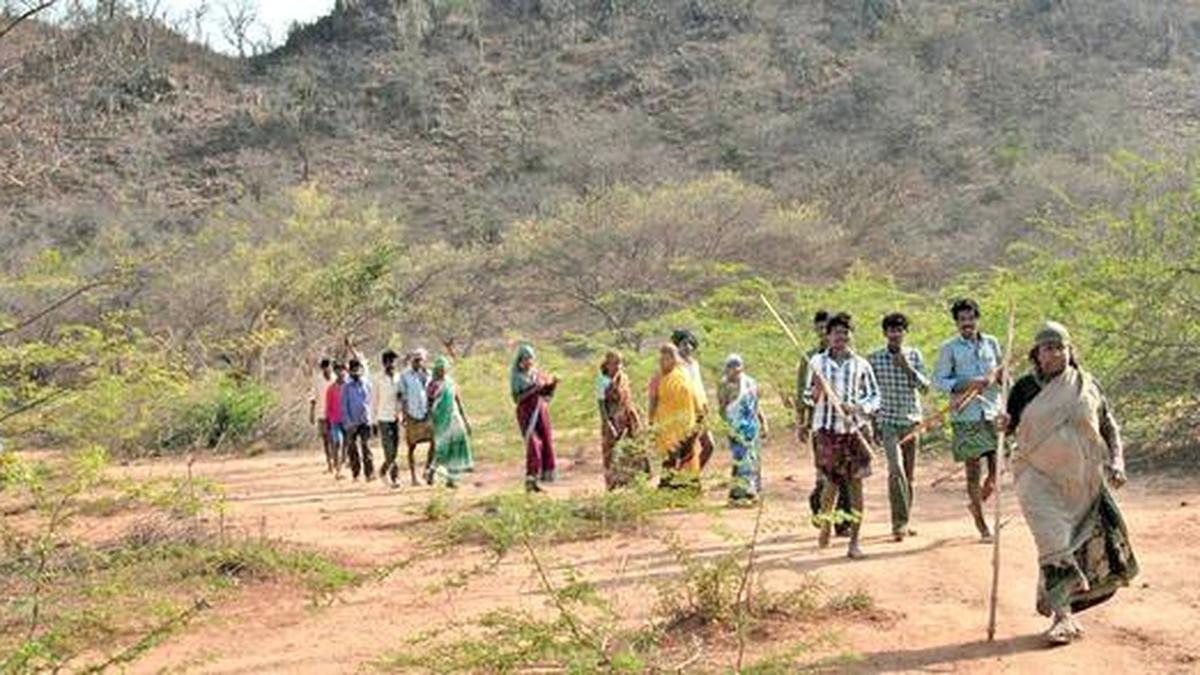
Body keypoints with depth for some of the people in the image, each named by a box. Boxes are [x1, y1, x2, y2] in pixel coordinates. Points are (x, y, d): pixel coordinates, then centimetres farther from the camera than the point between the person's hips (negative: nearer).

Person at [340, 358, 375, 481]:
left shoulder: (366, 384, 5)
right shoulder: (346, 386, 0)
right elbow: (344, 405, 0)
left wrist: (368, 416, 6)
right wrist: (348, 422, -7)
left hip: (365, 421, 0)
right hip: (352, 422, 0)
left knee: (366, 447, -9)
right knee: (352, 448, 4)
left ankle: (369, 473, -10)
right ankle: (356, 473, 14)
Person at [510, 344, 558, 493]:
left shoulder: (537, 373, 9)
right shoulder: (516, 376, -5)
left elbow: (547, 392, 14)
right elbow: (517, 398, -11)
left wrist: (552, 383, -7)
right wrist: (534, 389, -19)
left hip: (542, 410, 5)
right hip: (526, 413, -5)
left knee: (547, 442, 4)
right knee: (533, 444, -13)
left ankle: (546, 474, 17)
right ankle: (531, 479, -13)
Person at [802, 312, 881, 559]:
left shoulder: (861, 365, 5)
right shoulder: (817, 362, 6)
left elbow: (875, 397, 8)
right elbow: (809, 398, 9)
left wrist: (857, 407, -11)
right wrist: (817, 390, -13)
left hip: (855, 428, 0)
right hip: (827, 428, 0)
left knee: (856, 483, 0)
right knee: (831, 481, -1)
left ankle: (854, 541, 6)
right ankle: (825, 522, 28)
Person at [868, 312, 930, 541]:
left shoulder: (914, 355, 5)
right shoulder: (874, 358, -1)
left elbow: (925, 387, 1)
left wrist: (908, 368, -13)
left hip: (911, 421, 3)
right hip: (888, 421, -3)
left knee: (909, 474, 9)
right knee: (896, 469, -18)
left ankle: (903, 522, 22)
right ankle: (899, 523, -15)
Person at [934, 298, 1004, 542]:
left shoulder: (991, 343, 11)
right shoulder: (949, 348, 0)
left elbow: (1002, 370, 21)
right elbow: (938, 380, -3)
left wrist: (995, 376, -2)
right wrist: (967, 385, -15)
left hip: (992, 412, 3)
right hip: (966, 416, -3)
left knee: (998, 466, 0)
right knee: (973, 468, 0)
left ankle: (977, 503, 29)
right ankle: (981, 523, 12)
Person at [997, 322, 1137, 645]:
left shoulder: (1087, 386, 5)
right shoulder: (1025, 387, 3)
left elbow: (1110, 428, 11)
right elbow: (1011, 423, 9)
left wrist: (1116, 462, -2)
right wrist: (1004, 422, -15)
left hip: (1083, 480, 2)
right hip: (1039, 478, -2)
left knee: (1088, 544, 6)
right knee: (1053, 541, -13)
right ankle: (1063, 616, -11)